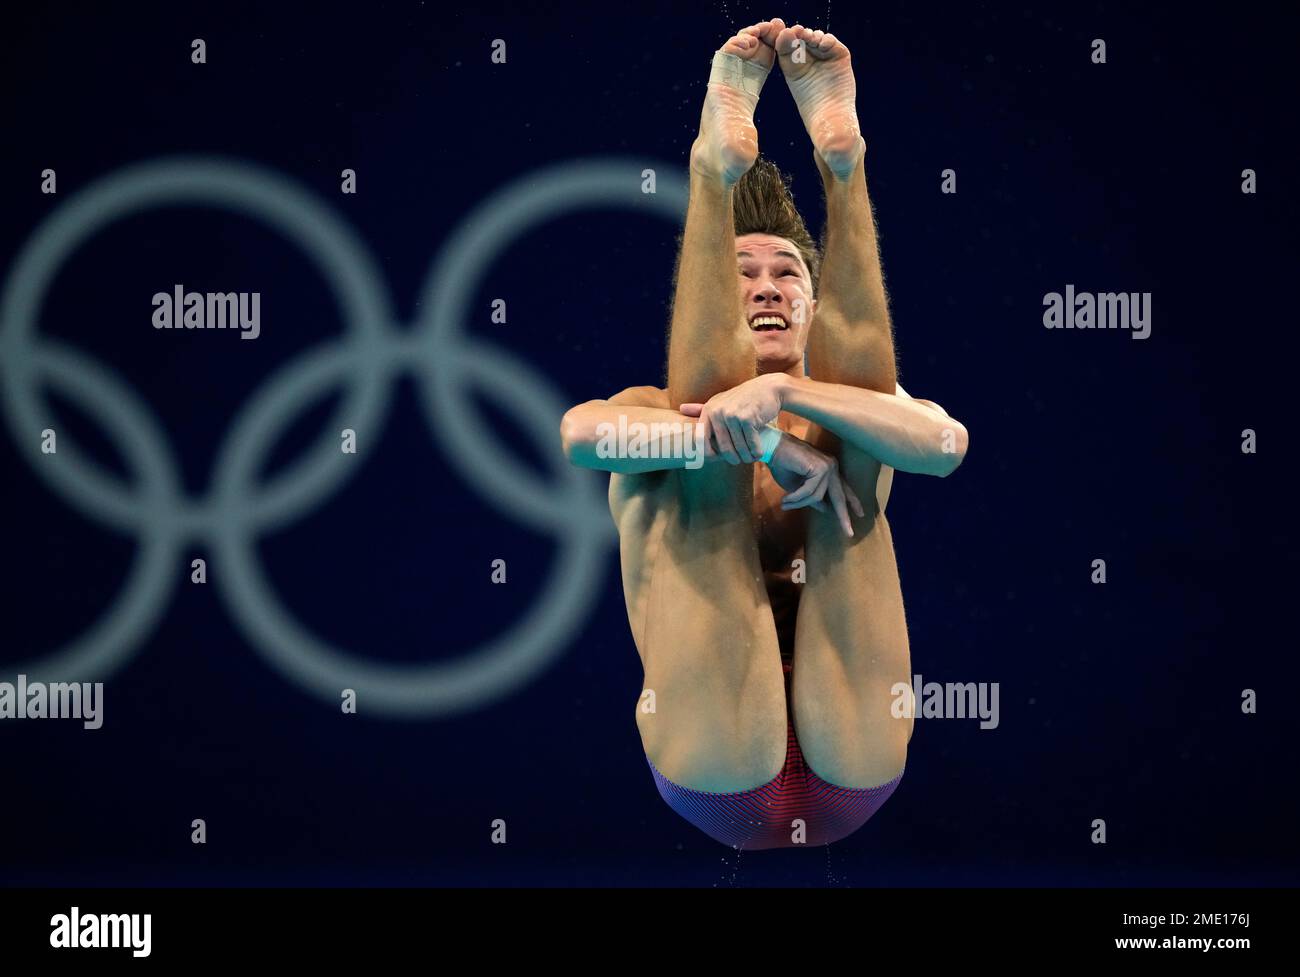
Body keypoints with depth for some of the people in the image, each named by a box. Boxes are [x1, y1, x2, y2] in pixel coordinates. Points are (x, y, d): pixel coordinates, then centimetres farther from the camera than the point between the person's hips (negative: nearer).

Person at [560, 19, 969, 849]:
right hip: (718, 777, -1)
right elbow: (580, 432, -10)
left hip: (851, 778, 1)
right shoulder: (661, 415, 20)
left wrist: (785, 393, -20)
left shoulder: (848, 421, 24)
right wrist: (756, 438, -20)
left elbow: (947, 444, -6)